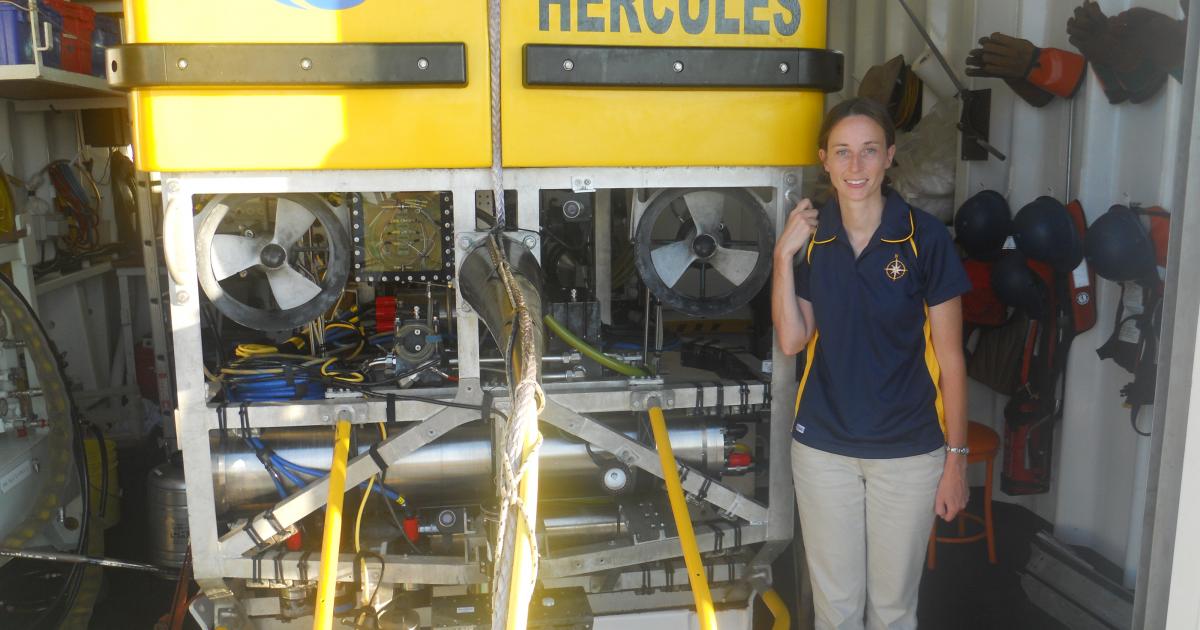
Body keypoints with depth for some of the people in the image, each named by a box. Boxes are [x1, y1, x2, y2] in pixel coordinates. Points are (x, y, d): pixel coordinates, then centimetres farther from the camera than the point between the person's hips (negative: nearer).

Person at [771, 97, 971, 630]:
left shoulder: (925, 238, -10)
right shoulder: (810, 236, -1)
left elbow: (949, 358, -5)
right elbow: (792, 340, -6)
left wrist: (956, 457, -4)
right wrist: (784, 257, -14)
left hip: (908, 451, -2)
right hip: (823, 448, 2)